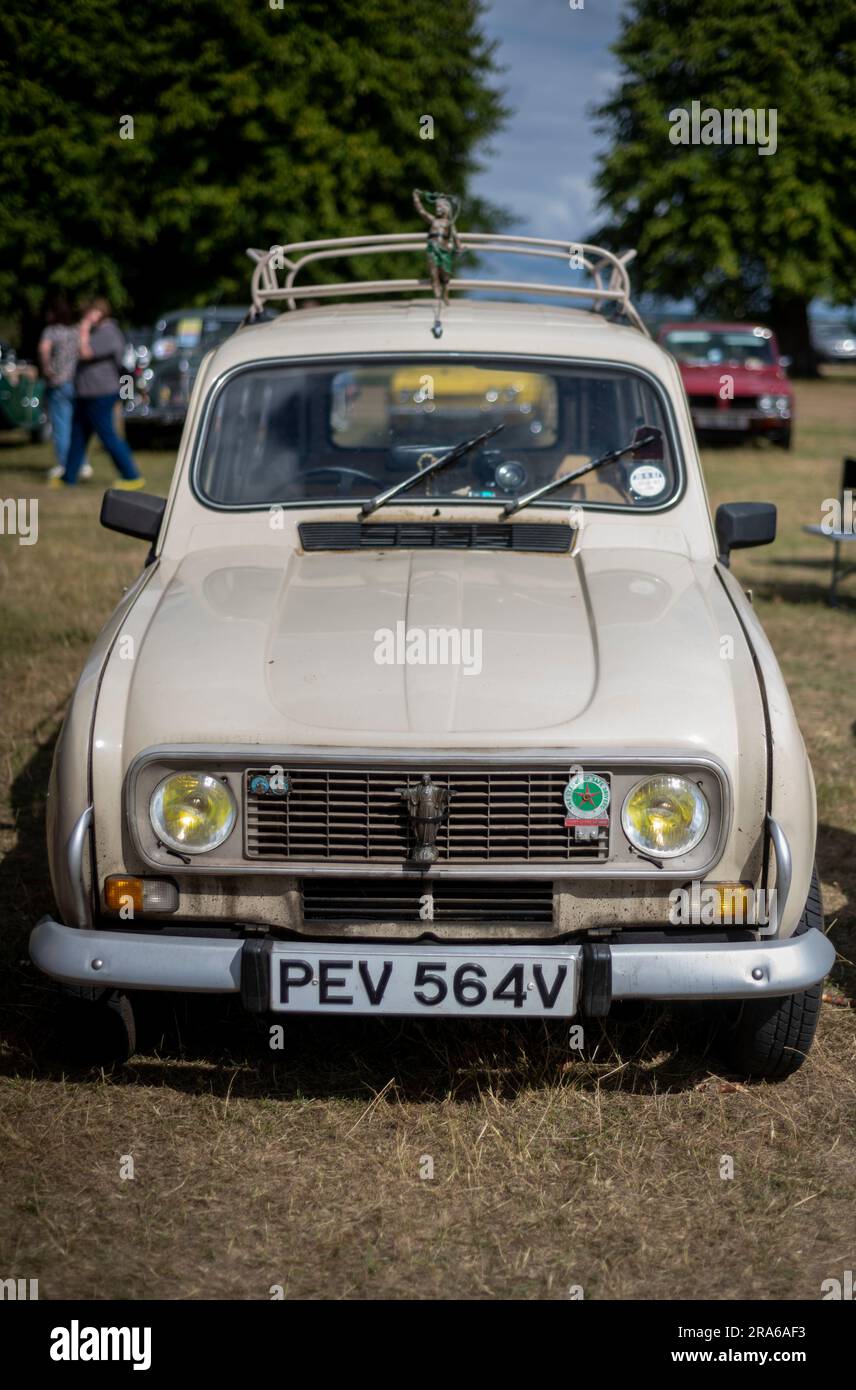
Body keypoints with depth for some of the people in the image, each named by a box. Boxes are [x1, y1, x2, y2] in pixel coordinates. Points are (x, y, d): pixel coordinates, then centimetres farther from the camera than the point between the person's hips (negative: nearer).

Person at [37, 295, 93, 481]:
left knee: (61, 426, 0)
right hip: (78, 384, 5)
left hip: (58, 384, -5)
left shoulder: (51, 331, -10)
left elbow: (44, 348, -29)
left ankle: (64, 465, 1)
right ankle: (82, 464, 13)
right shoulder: (78, 331, 7)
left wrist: (46, 367, -17)